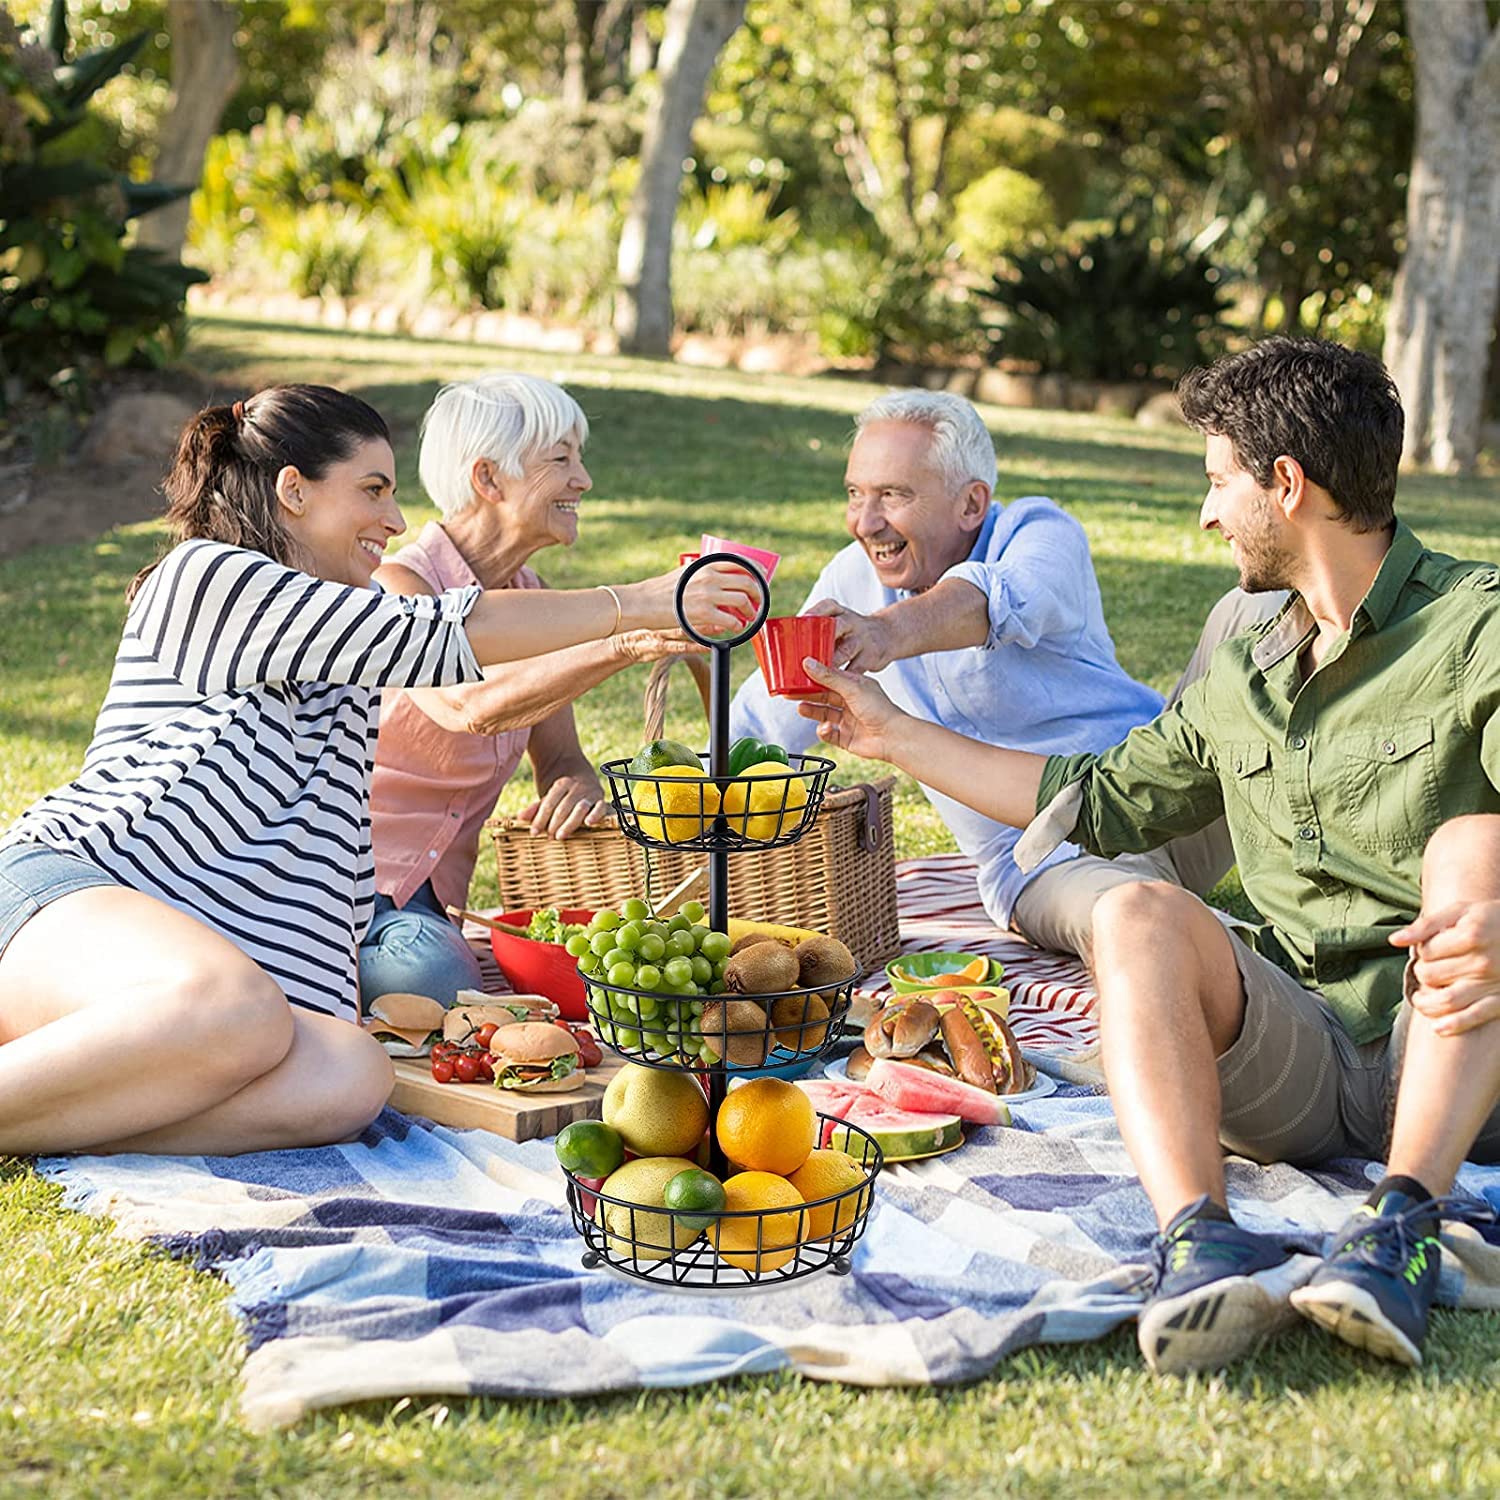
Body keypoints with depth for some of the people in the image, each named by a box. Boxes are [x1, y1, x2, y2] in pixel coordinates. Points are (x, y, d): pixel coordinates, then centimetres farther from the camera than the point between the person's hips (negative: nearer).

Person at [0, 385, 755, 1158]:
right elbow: (438, 638, -4)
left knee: (352, 1078, -28)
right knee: (235, 1012, -43)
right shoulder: (204, 574, 1)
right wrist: (635, 606, -1)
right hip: (69, 891, -8)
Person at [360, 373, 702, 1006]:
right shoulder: (396, 586, -16)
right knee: (436, 974, -35)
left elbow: (559, 757, 8)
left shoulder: (528, 598, 8)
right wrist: (625, 643, -48)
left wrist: (577, 788, -18)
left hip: (434, 902, 7)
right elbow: (470, 706, -36)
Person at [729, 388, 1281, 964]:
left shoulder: (1040, 531, -8)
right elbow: (757, 729, 15)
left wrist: (889, 631, -55)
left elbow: (1002, 600, -35)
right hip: (1050, 864, 1)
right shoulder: (856, 580, 7)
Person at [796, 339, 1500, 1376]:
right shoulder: (1245, 676, 18)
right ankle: (1200, 1243, -44)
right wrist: (895, 733, 32)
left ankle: (1404, 1222, -42)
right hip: (1300, 1058, 5)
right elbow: (1102, 800, 28)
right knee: (1137, 912, -22)